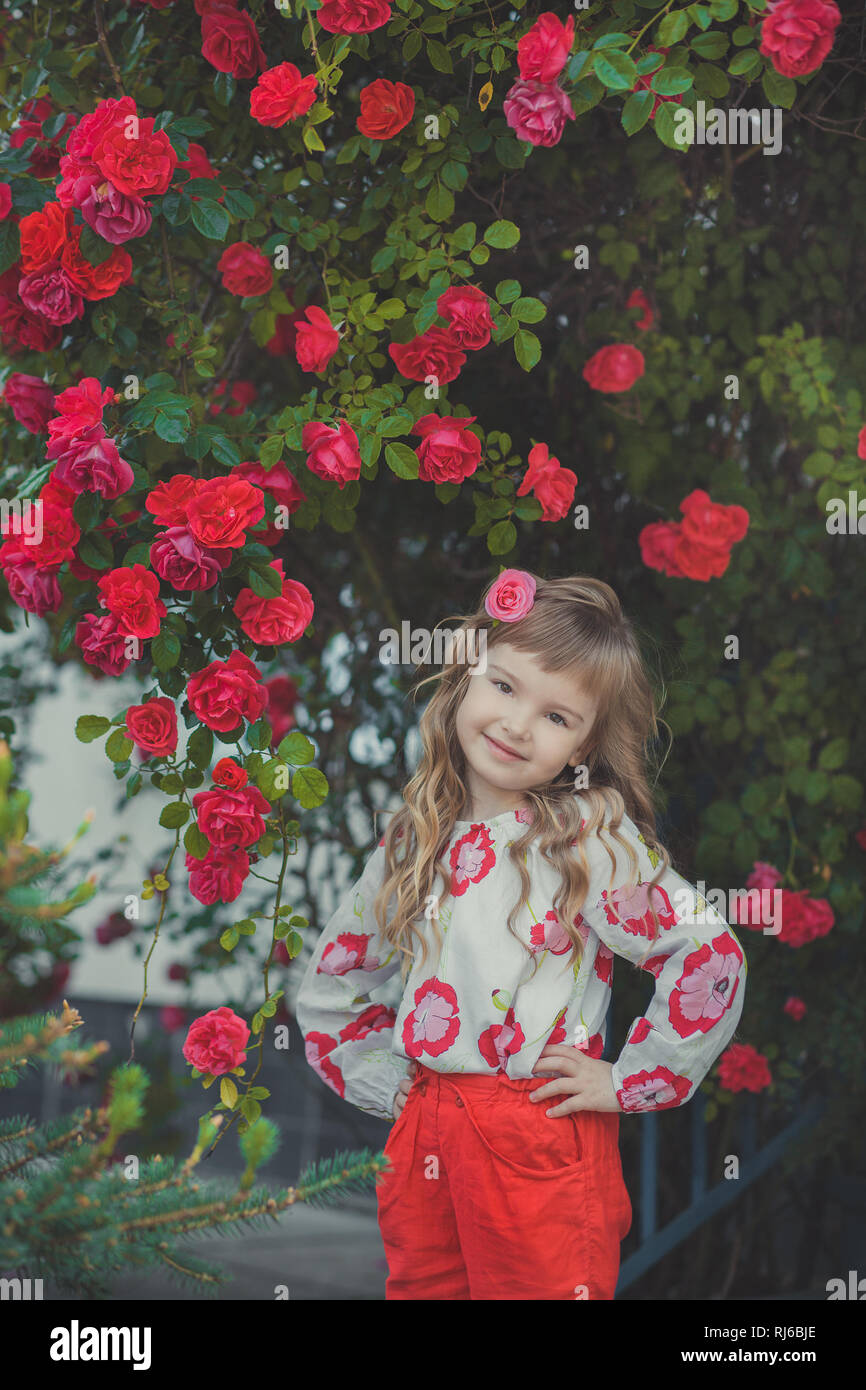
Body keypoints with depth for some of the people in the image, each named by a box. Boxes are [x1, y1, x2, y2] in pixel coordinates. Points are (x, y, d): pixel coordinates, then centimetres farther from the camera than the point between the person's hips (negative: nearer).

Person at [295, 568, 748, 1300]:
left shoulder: (589, 838, -7)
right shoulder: (414, 843, 8)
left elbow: (711, 957, -15)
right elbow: (329, 980, 21)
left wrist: (628, 1082, -10)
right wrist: (383, 1078, 11)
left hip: (542, 1143, -5)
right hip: (421, 1142, 5)